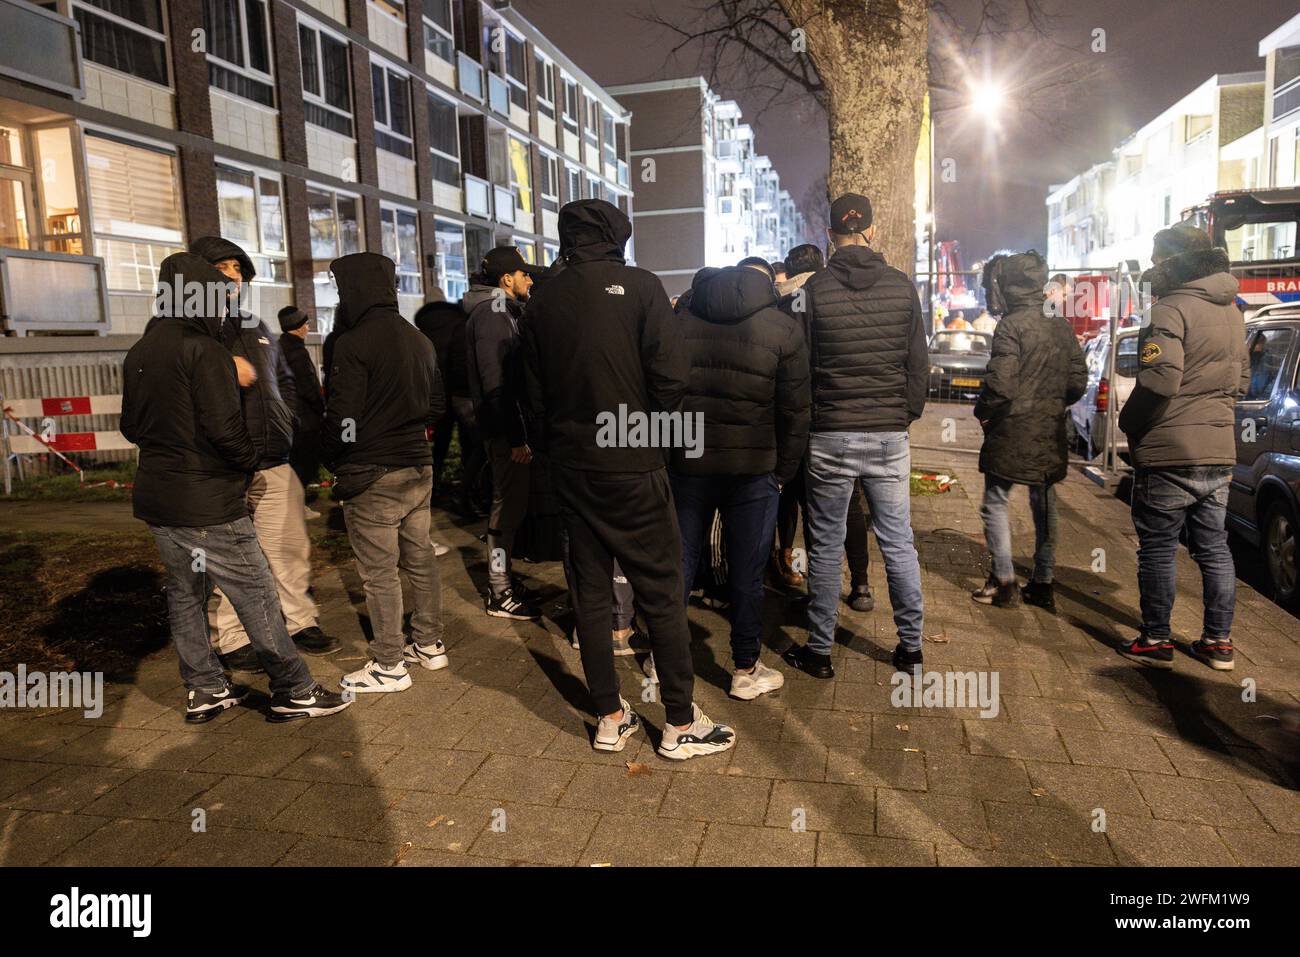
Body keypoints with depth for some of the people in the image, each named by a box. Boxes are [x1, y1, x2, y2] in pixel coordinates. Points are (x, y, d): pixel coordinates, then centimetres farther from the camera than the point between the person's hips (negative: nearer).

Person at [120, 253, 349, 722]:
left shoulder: (138, 353, 10)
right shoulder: (203, 349, -15)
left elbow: (131, 425, 17)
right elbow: (224, 427, -21)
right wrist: (252, 460, -4)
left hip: (155, 499, 9)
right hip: (206, 505, -9)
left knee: (185, 593, 17)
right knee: (257, 595, -1)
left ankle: (203, 690, 27)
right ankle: (294, 691, 6)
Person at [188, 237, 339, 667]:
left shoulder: (258, 328, 17)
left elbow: (285, 381, 26)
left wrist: (290, 423, 12)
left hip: (276, 461, 6)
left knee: (291, 547, 11)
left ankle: (302, 622, 23)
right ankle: (232, 640, 15)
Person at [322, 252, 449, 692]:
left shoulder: (353, 344, -15)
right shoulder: (418, 339, 9)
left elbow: (342, 418, -17)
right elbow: (437, 405, 14)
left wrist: (332, 459, 1)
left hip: (372, 475, -8)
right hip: (419, 466, 8)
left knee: (379, 572, 2)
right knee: (420, 559, 16)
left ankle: (390, 665, 12)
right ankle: (429, 644, 27)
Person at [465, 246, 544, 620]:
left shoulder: (502, 310, 17)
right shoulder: (492, 312, -14)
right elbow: (496, 381, -21)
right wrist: (516, 436, -23)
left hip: (509, 424, 10)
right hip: (505, 425, -10)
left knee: (510, 501, 16)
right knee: (509, 503, -4)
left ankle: (503, 577, 28)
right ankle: (500, 594, 4)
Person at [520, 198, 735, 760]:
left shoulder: (541, 302, 6)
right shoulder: (640, 287, -7)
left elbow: (534, 394, 8)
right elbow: (670, 377, -12)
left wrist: (558, 447, 16)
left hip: (570, 467, 5)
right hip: (632, 467, -4)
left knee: (590, 591, 12)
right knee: (660, 592, 4)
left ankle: (610, 718, 21)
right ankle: (681, 724, 13)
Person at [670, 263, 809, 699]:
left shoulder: (680, 320, 7)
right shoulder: (785, 329, -1)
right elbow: (794, 413, -2)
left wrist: (666, 455, 13)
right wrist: (783, 471, 7)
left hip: (686, 464, 3)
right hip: (753, 470, -2)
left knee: (679, 563, 13)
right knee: (747, 572, 7)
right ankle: (745, 670, 19)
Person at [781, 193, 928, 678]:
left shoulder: (815, 289, -5)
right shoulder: (902, 286, 2)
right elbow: (918, 362, 4)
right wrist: (907, 415, 15)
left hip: (830, 437, -2)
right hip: (889, 436, 2)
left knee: (826, 547, 7)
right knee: (898, 542, 11)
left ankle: (819, 650, 16)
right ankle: (911, 646, 21)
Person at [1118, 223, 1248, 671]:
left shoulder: (1172, 310, -15)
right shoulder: (1231, 311, 14)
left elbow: (1159, 380, -25)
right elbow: (1240, 379, 22)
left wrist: (1128, 423, -10)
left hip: (1169, 454, -8)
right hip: (1219, 453, 8)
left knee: (1158, 550, 2)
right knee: (1214, 548, 14)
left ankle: (1156, 641, 9)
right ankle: (1219, 642, 21)